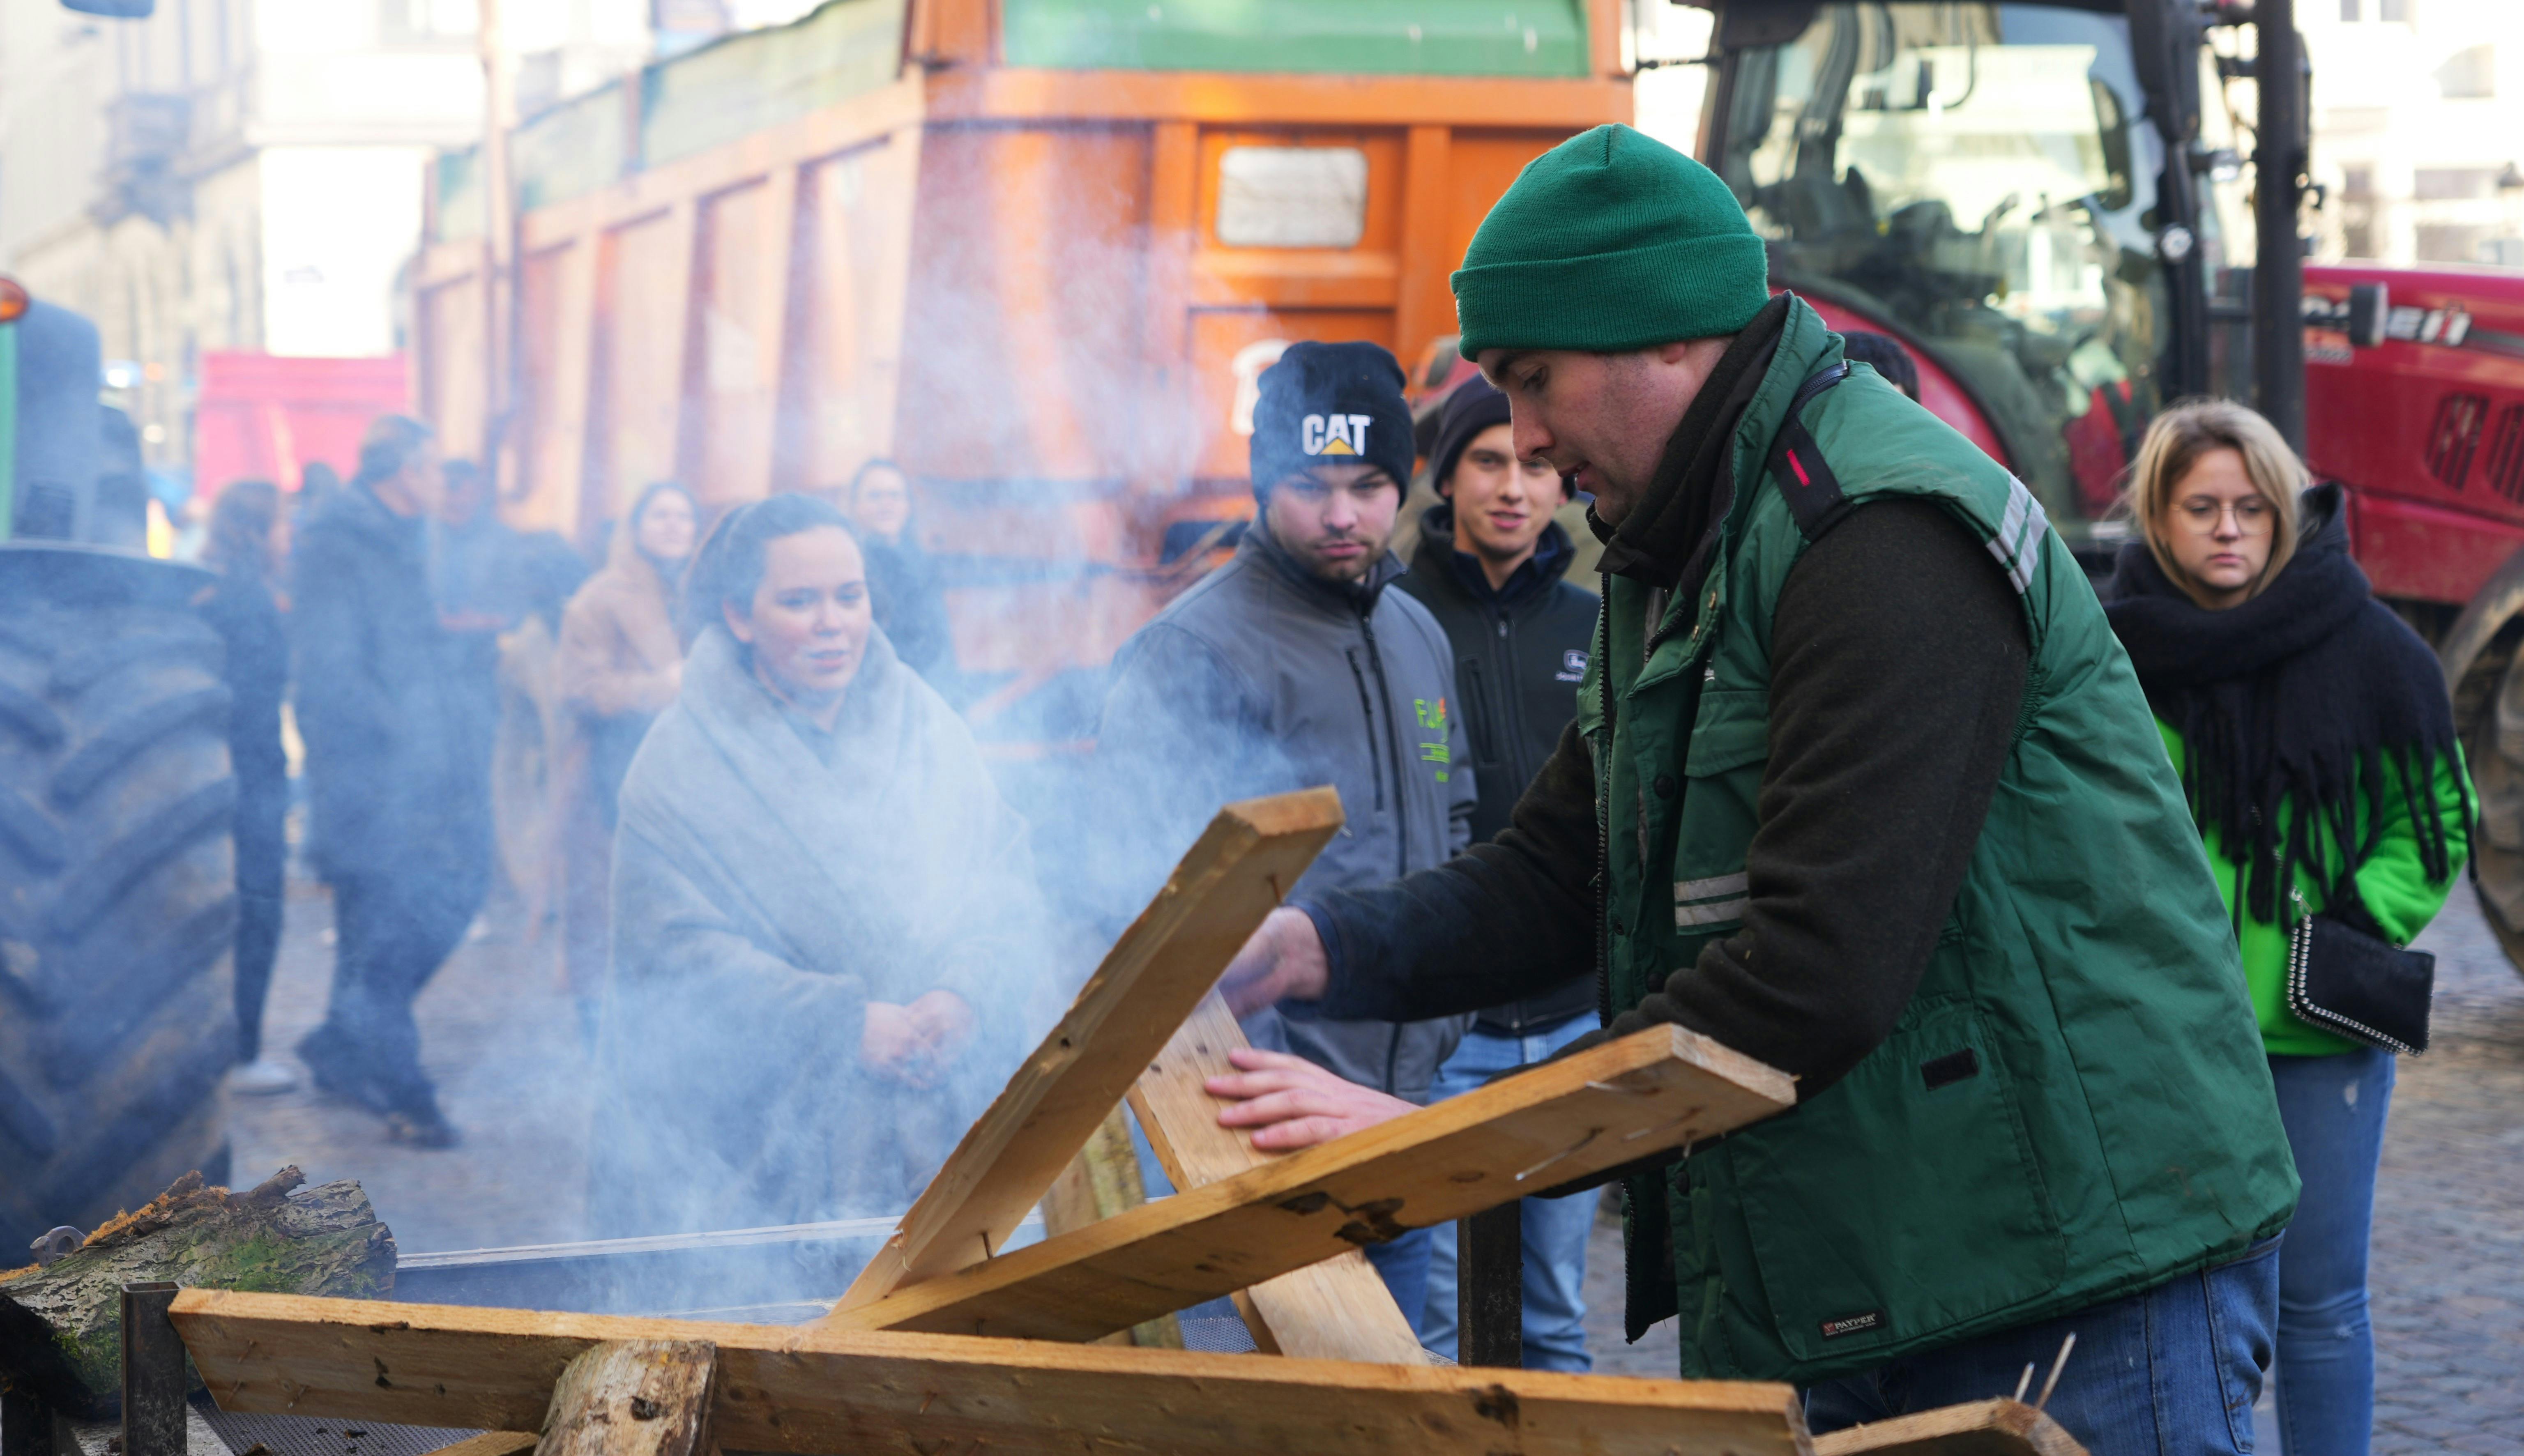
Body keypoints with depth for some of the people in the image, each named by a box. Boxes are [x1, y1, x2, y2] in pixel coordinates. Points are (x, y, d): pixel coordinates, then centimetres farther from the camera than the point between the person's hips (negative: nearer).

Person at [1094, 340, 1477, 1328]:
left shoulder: (1419, 637, 14)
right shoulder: (1190, 653, -11)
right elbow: (1153, 887, -17)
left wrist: (1442, 1007, 16)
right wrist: (1250, 1075, -25)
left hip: (1402, 1093, 8)